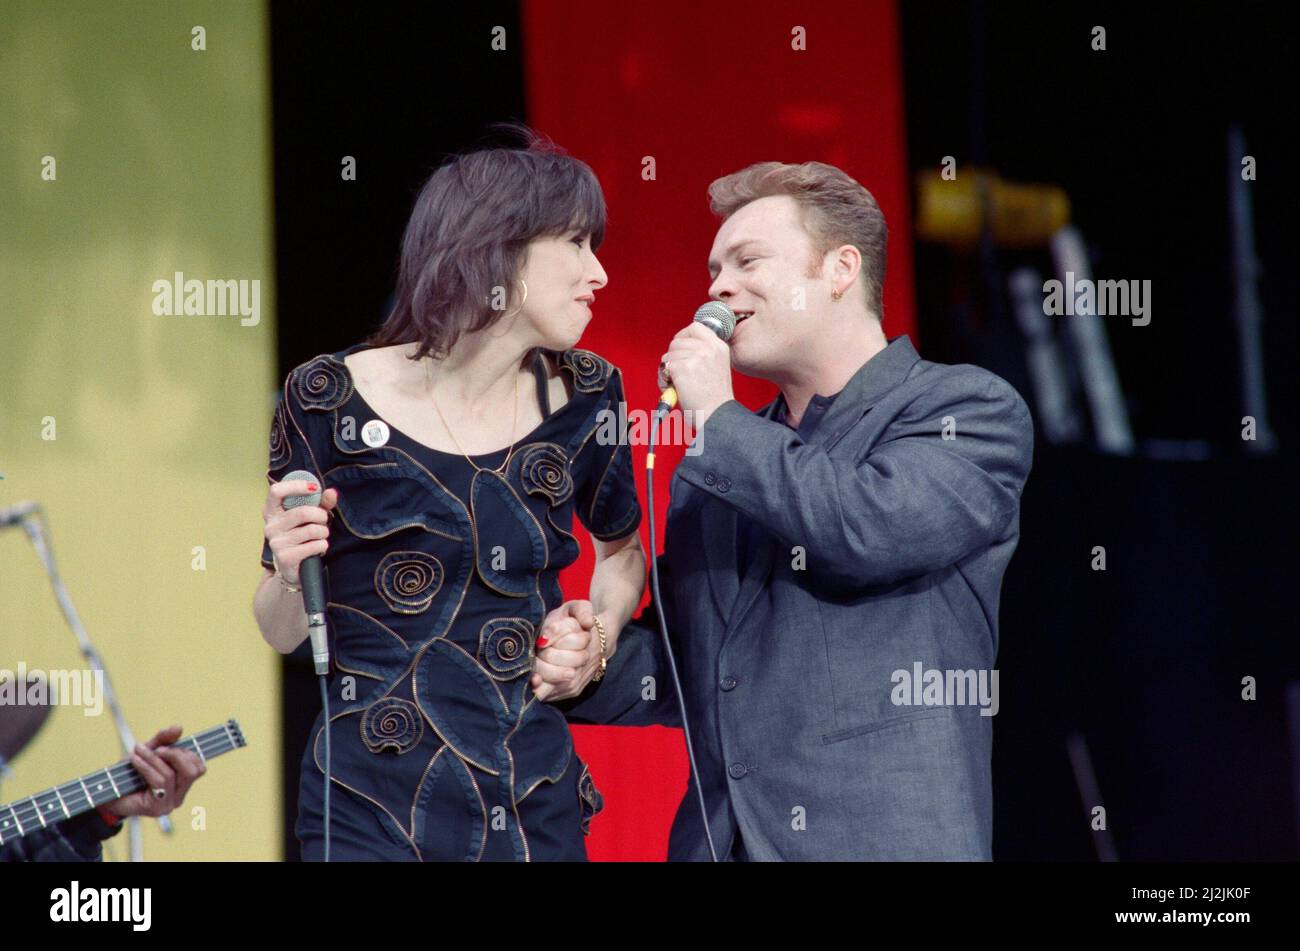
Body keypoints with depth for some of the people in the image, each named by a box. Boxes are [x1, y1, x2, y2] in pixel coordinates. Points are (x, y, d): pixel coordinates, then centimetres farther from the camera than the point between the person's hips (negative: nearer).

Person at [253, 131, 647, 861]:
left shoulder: (582, 396, 1)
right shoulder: (333, 399, -7)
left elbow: (622, 547, 22)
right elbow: (284, 633, 1)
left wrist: (603, 627, 3)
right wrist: (290, 572, -19)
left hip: (536, 801, 3)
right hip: (370, 807, -3)